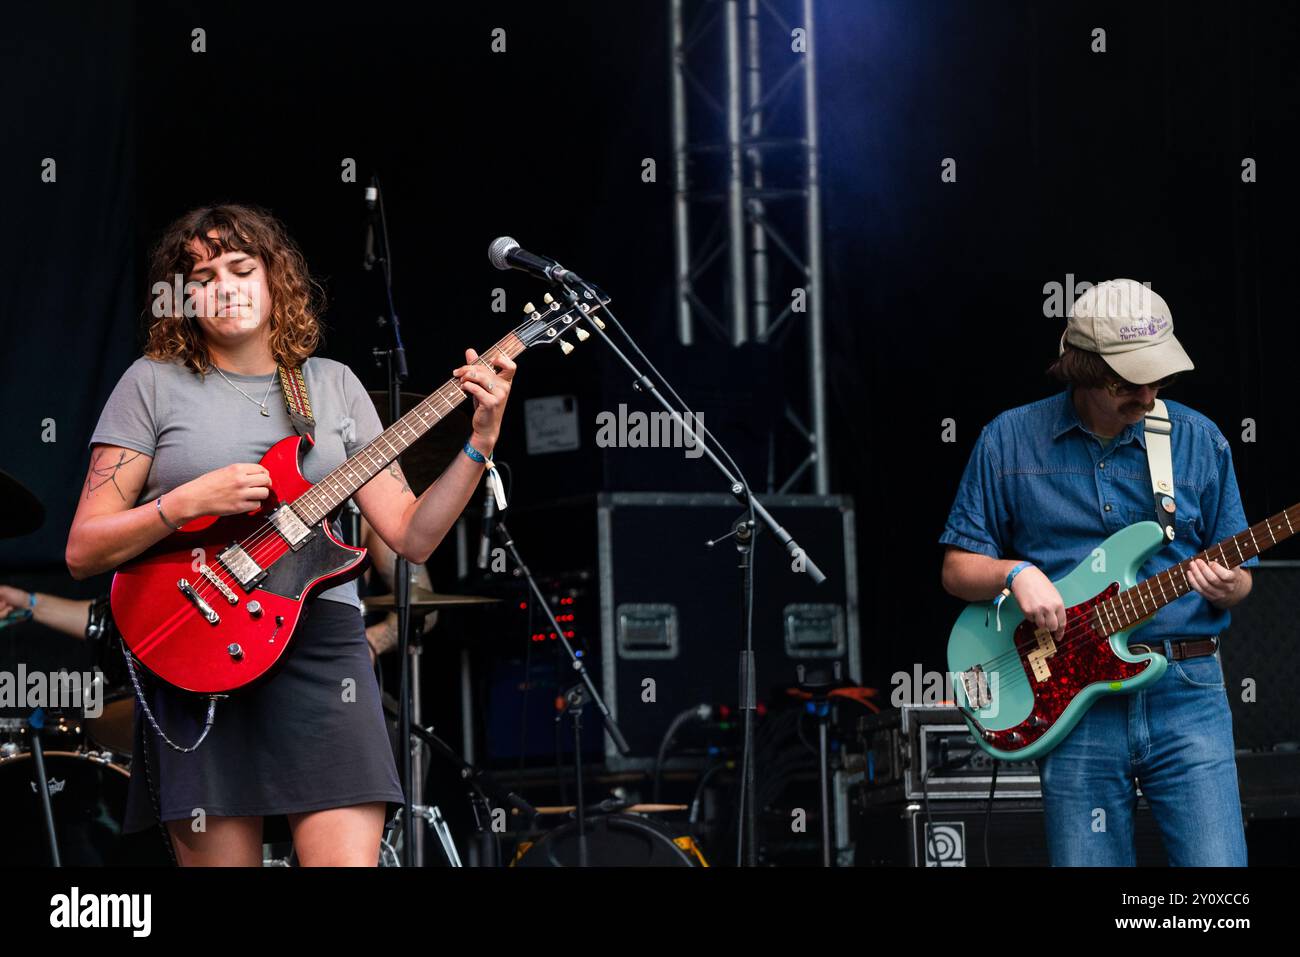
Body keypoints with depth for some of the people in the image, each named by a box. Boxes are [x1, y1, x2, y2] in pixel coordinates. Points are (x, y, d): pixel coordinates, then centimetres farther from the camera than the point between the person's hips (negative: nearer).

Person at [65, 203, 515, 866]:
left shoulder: (334, 386, 14)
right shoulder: (154, 383, 6)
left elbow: (410, 535, 9)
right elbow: (82, 551, 2)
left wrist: (480, 442, -3)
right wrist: (188, 503, -12)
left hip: (321, 638, 2)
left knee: (351, 859, -12)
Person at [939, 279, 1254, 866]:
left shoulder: (1199, 442, 7)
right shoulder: (1009, 441, 4)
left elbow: (1240, 577, 12)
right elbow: (957, 568, 8)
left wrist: (1226, 586, -11)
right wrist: (1015, 573, -13)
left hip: (1186, 692, 0)